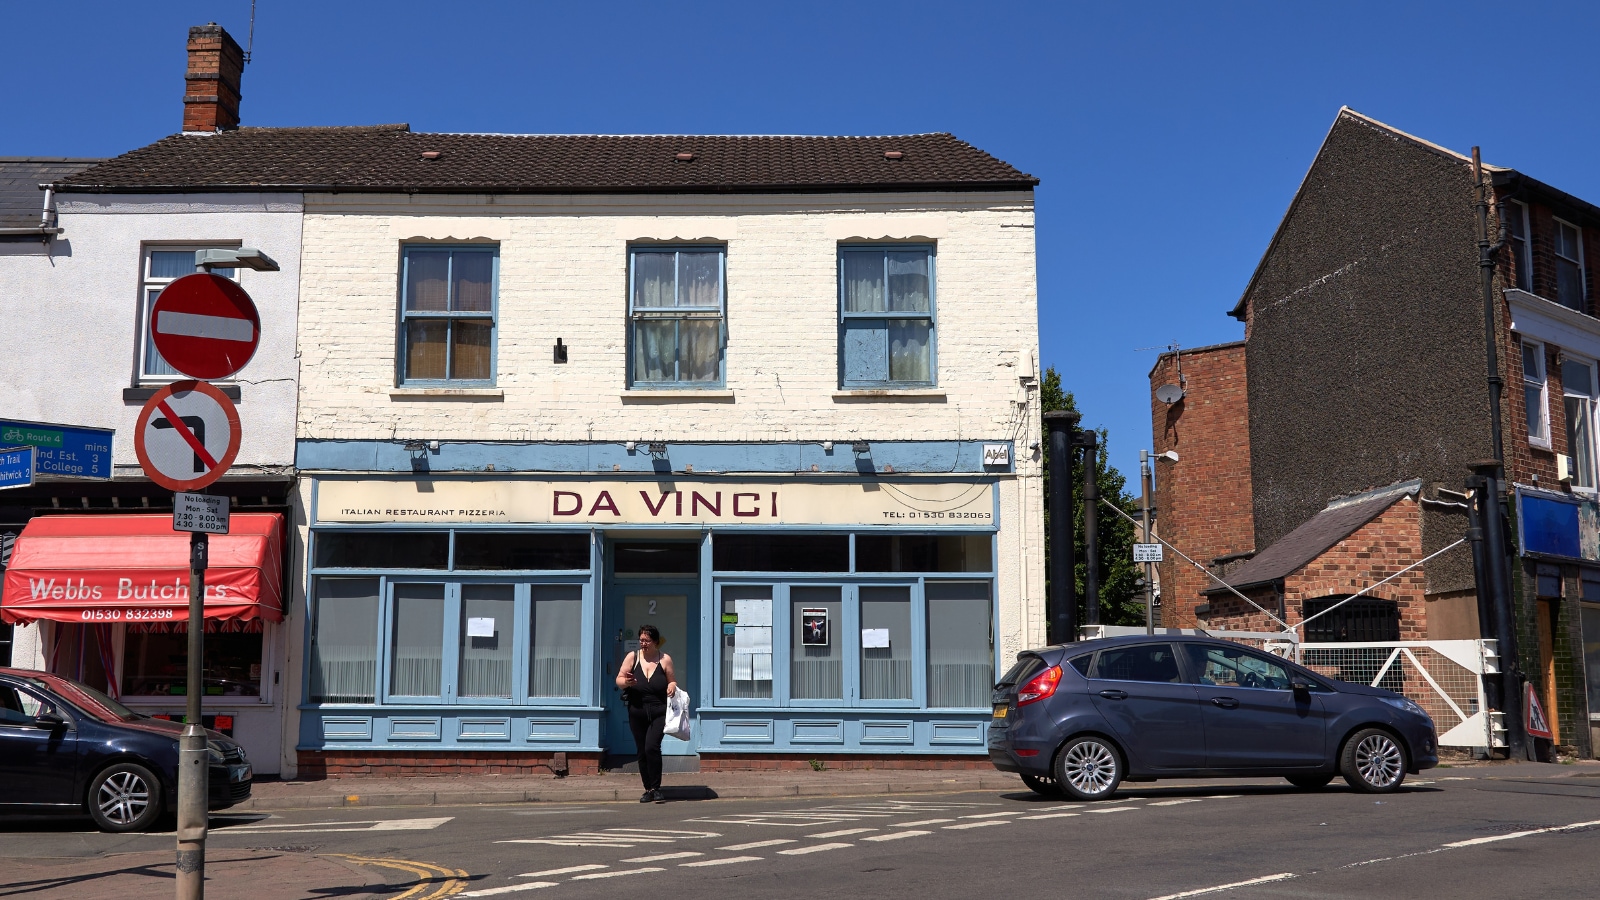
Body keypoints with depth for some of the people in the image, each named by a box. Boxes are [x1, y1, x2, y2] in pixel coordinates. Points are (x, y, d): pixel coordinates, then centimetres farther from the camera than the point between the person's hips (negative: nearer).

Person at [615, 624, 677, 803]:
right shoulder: (632, 657, 3)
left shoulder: (665, 659, 1)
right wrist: (626, 682, -17)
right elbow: (619, 679, 4)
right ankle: (648, 789, 20)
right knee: (642, 752, 7)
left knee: (652, 746, -19)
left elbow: (672, 680, 9)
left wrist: (672, 686, -13)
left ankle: (656, 788, -8)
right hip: (637, 712, 3)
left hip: (659, 712, -3)